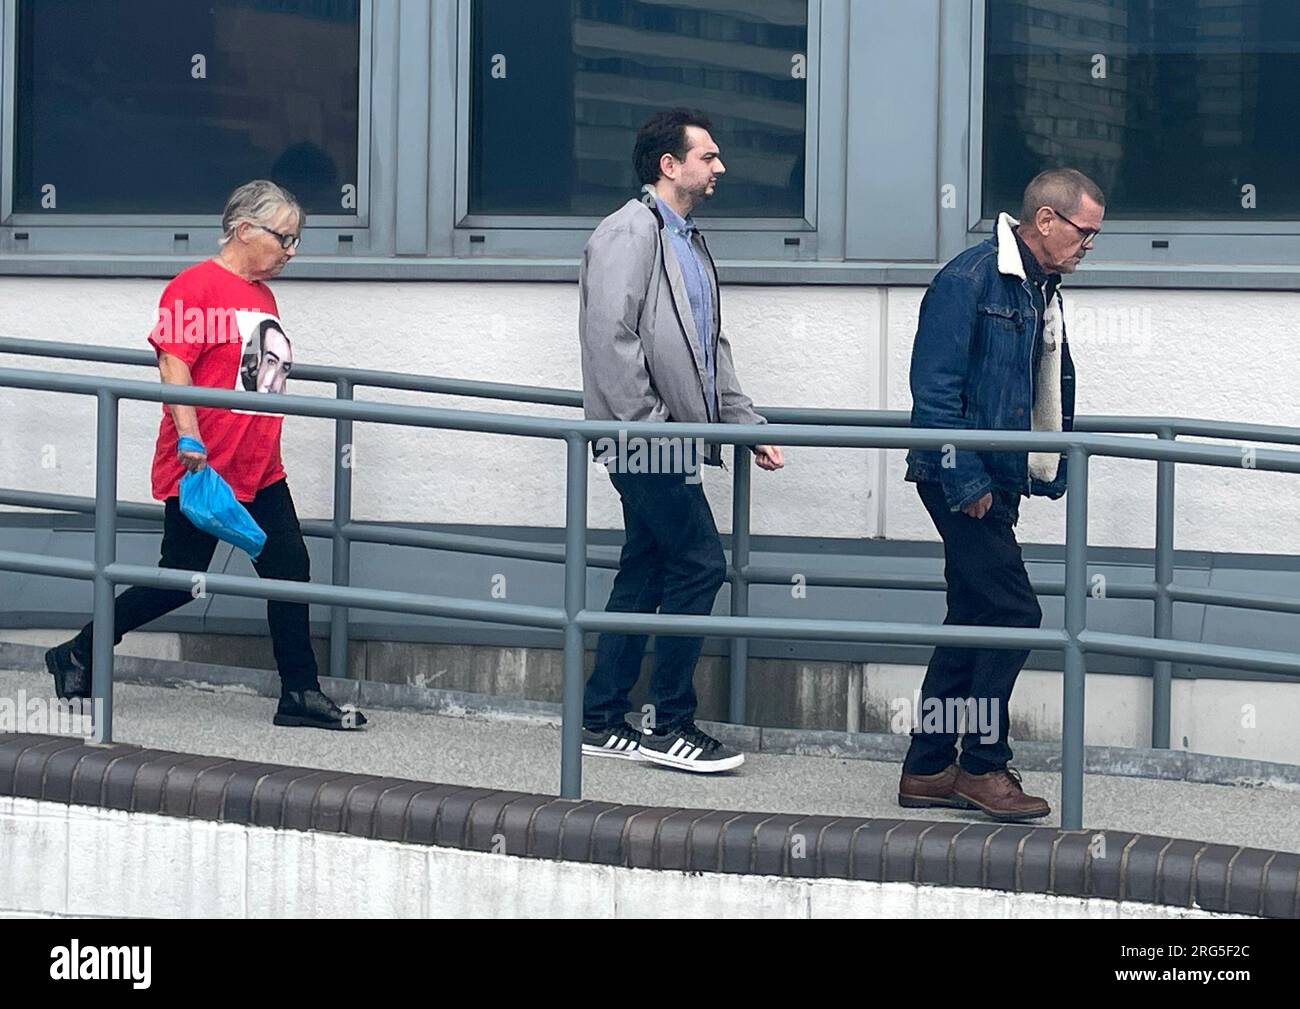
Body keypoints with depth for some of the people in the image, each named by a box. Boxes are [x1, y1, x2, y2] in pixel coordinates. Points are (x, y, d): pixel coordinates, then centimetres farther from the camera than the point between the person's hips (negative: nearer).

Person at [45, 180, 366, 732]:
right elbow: (174, 367, -19)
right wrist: (190, 441, -26)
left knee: (290, 570, 2)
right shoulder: (195, 286, -13)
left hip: (259, 472, 8)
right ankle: (77, 655, 15)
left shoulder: (262, 294, 15)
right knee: (178, 581, -1)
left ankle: (300, 694, 7)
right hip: (202, 470, -8)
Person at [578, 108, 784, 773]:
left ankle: (601, 722, 15)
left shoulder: (689, 243, 20)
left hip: (667, 445, 10)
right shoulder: (631, 231, -10)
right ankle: (670, 726, -4)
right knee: (700, 565, -10)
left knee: (645, 573, 10)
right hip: (647, 443, -10)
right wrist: (649, 425, -20)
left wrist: (746, 425, 17)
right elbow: (612, 338, -18)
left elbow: (711, 349, 24)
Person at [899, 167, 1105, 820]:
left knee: (974, 620, 11)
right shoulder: (969, 280, -13)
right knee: (1013, 614, -10)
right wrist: (963, 479, -20)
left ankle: (927, 770, 17)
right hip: (964, 481, -10)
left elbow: (1055, 394, 25)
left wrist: (1053, 470, 14)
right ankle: (983, 766, -1)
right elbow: (934, 386, -18)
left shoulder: (1045, 293, 15)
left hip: (999, 482, 10)